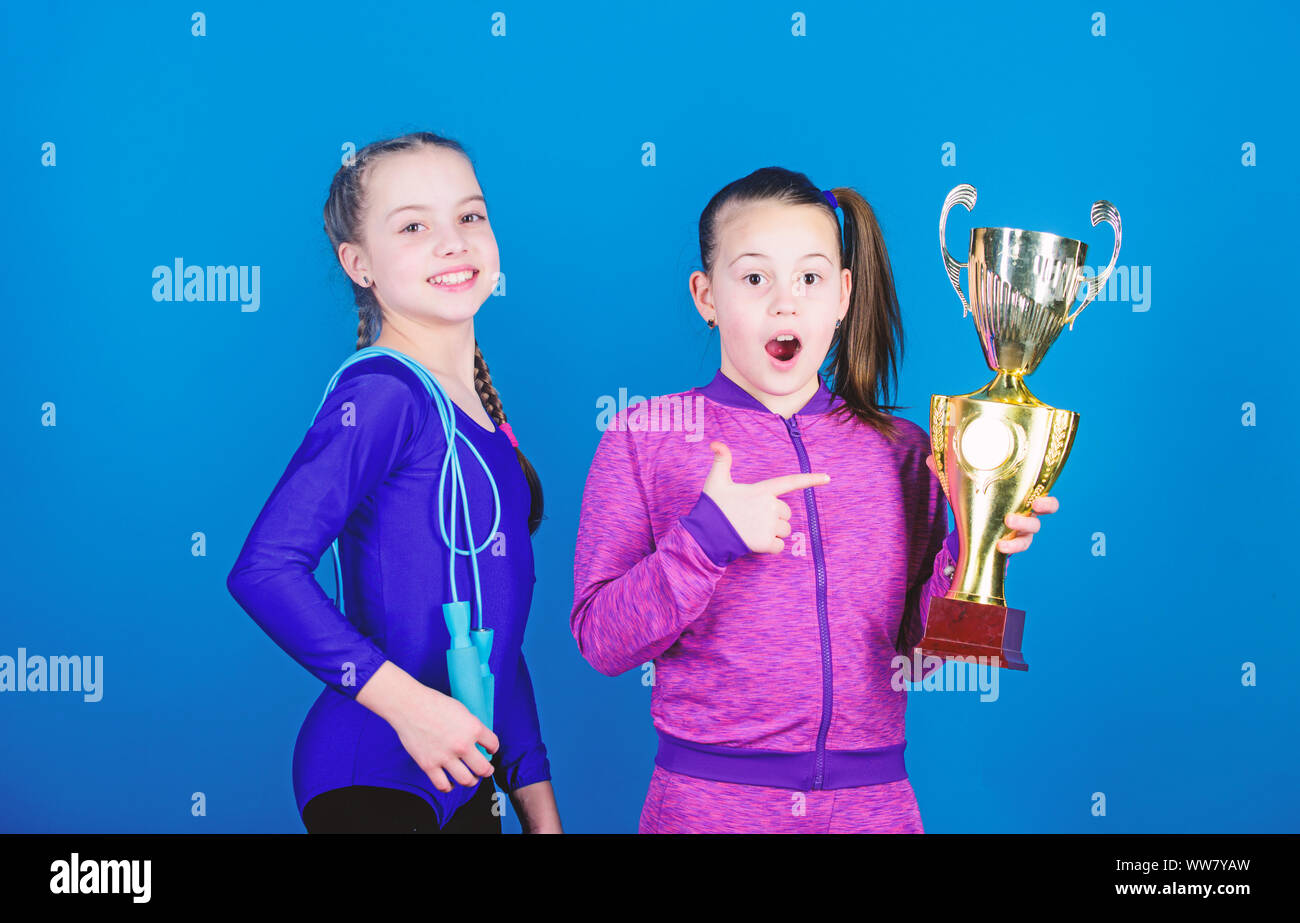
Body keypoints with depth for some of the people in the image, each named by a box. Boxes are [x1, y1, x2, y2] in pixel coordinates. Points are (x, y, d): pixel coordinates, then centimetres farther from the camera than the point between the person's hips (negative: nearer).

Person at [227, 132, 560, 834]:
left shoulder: (482, 419, 11)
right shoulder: (382, 393, -13)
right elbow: (264, 569, -23)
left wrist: (539, 806, 17)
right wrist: (409, 702, -23)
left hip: (465, 781, 8)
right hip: (375, 782, -8)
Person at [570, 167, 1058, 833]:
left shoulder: (900, 449, 5)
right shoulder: (643, 438, -2)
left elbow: (912, 646, 6)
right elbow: (600, 641, -7)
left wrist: (969, 554, -11)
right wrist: (705, 540, -20)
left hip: (871, 797, 2)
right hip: (708, 799, -2)